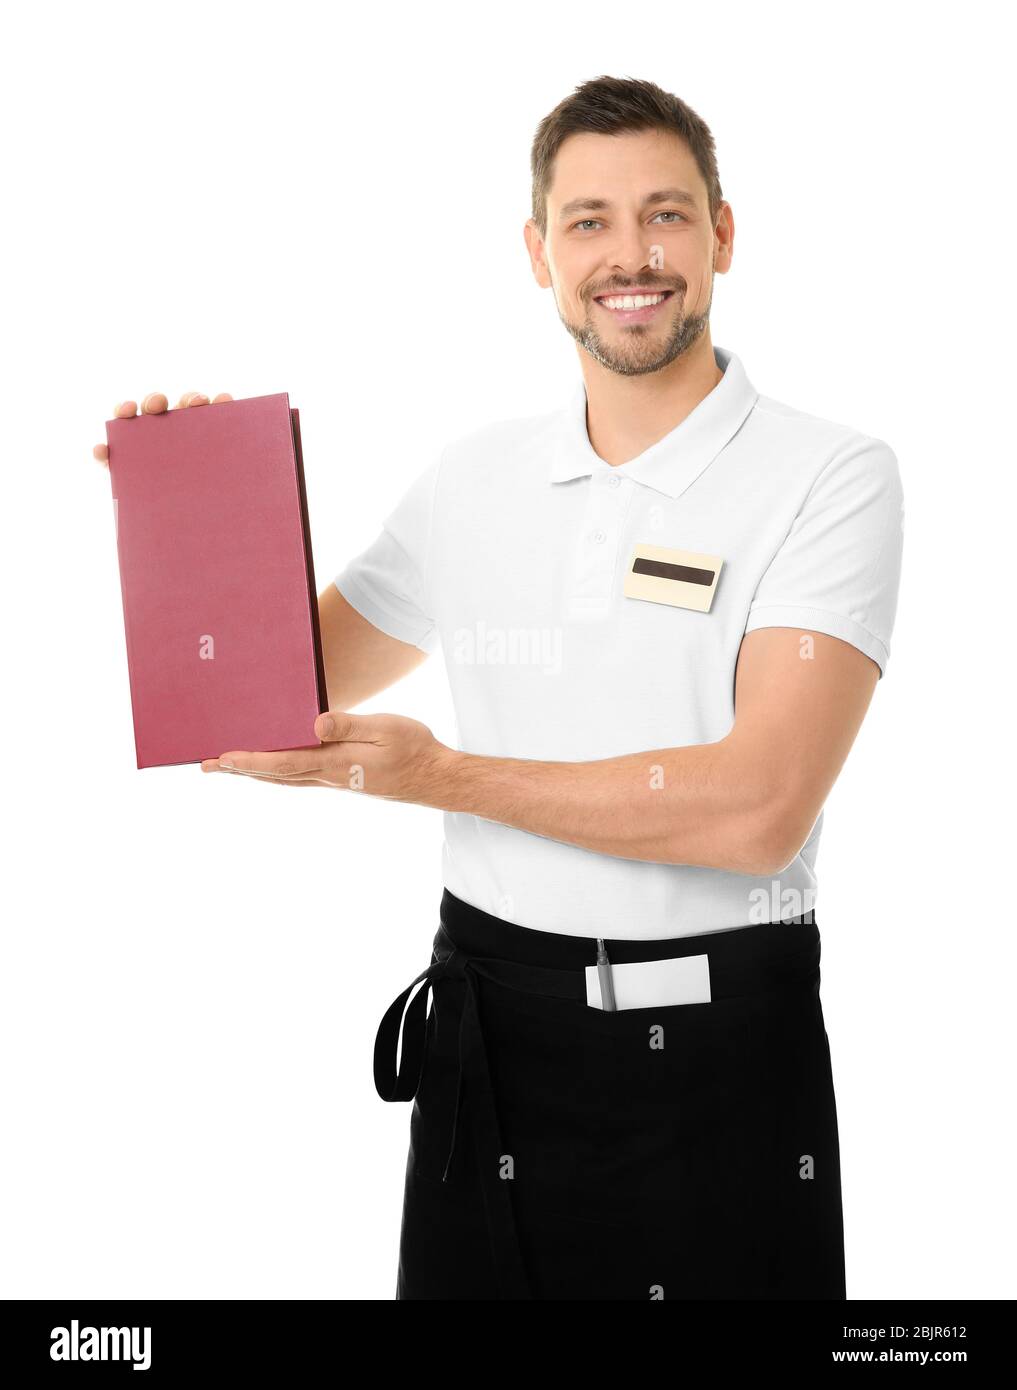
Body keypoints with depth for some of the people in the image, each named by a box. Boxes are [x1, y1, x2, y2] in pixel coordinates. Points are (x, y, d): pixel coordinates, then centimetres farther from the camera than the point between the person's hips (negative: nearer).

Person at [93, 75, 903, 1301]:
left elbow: (758, 808, -20)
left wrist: (441, 774, -16)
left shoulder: (829, 477, -8)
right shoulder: (470, 481, 5)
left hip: (719, 1054, -3)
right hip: (489, 1038, 4)